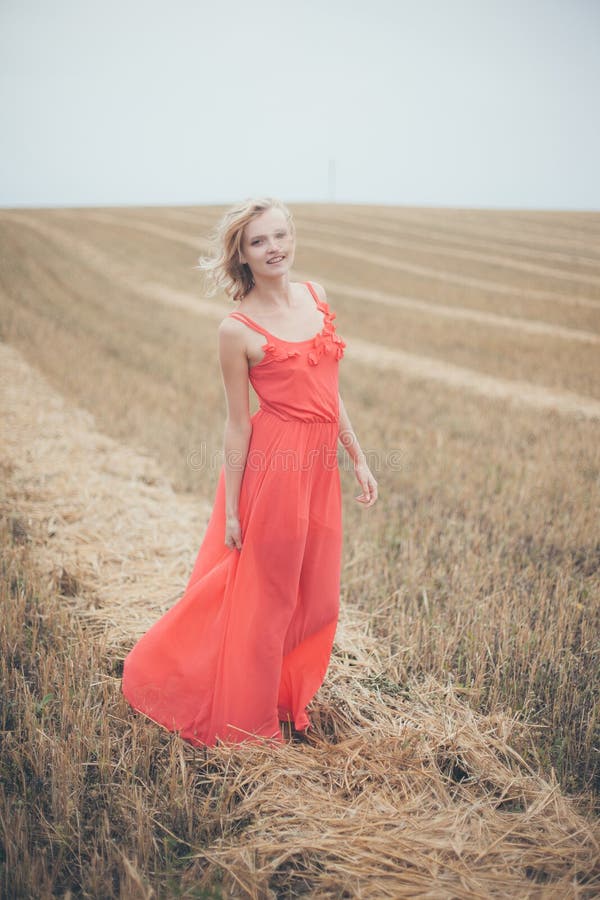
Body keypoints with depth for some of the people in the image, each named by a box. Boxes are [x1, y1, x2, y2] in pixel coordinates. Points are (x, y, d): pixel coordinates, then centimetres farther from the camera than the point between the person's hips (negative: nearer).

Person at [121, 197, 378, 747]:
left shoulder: (316, 296, 6)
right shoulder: (237, 330, -12)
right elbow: (238, 425, -9)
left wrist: (359, 459, 12)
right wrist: (230, 511, -6)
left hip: (321, 468, 6)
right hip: (274, 468, -6)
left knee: (316, 599, 17)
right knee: (265, 599, 9)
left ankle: (292, 698, 41)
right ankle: (248, 720, 32)